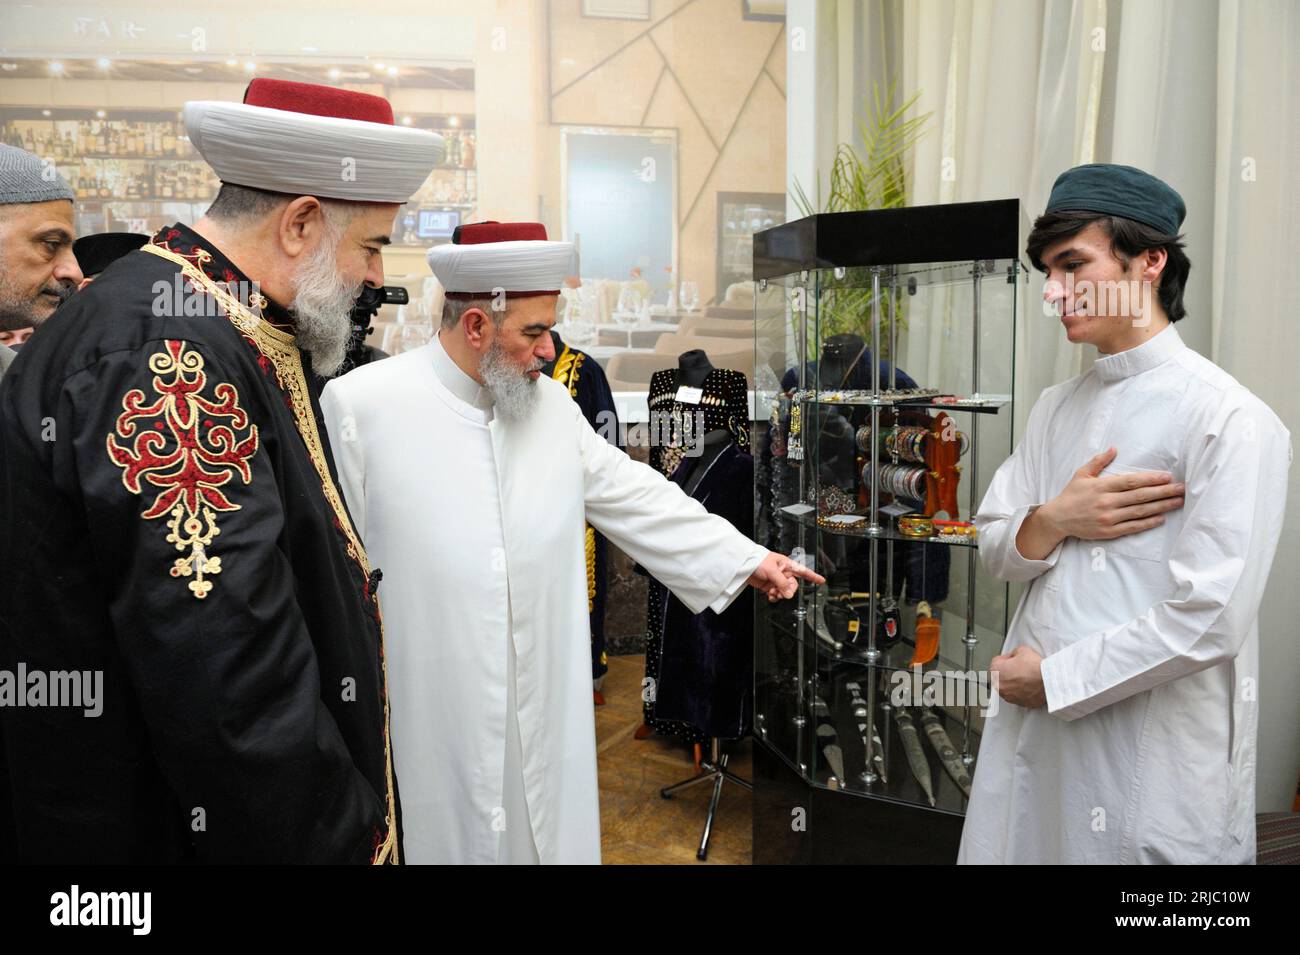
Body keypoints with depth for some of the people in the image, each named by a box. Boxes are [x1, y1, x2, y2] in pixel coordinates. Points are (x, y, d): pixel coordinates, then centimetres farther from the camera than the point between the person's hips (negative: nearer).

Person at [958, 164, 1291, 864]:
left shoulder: (1231, 419, -13)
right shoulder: (1056, 408, 8)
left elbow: (1207, 620, -19)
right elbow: (995, 550, 8)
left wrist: (1051, 677, -12)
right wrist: (1054, 521, -13)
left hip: (1155, 754, -5)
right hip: (1036, 727, 6)